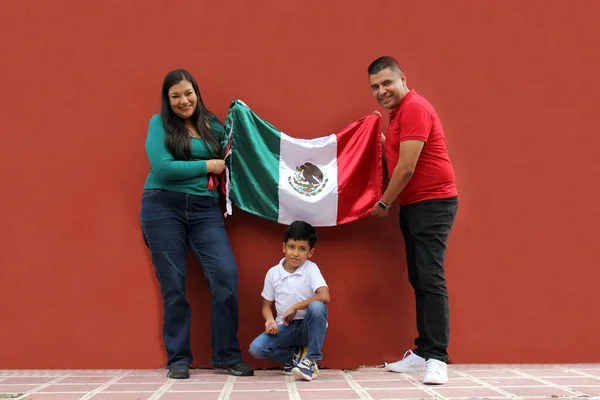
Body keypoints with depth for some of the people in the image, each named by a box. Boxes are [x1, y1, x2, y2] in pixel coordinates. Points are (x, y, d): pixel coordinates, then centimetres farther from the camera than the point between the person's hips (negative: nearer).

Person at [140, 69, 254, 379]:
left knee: (226, 275, -12)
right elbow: (162, 167, -11)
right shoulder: (159, 123, 2)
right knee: (173, 285, 2)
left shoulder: (213, 125, 12)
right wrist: (207, 166, -6)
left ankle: (226, 355, 3)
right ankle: (178, 359, 17)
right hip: (163, 207, -2)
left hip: (204, 209, 2)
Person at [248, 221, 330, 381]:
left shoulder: (311, 269, -8)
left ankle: (311, 361, -19)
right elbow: (267, 305, 9)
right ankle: (296, 355, 3)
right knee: (256, 348, -23)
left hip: (308, 326, -2)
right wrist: (270, 320, -13)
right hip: (285, 327, 3)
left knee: (316, 306, -36)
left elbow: (324, 296, -23)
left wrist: (295, 308, -20)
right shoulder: (273, 273, 1)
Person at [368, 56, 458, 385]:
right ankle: (423, 351, 16)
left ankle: (437, 358, -9)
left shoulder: (414, 108, -15)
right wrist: (383, 145, 6)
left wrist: (383, 203, -7)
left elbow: (407, 167, -19)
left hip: (433, 203, -10)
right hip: (413, 205, 10)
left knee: (430, 278, -12)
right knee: (418, 279, 10)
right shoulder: (398, 112, 16)